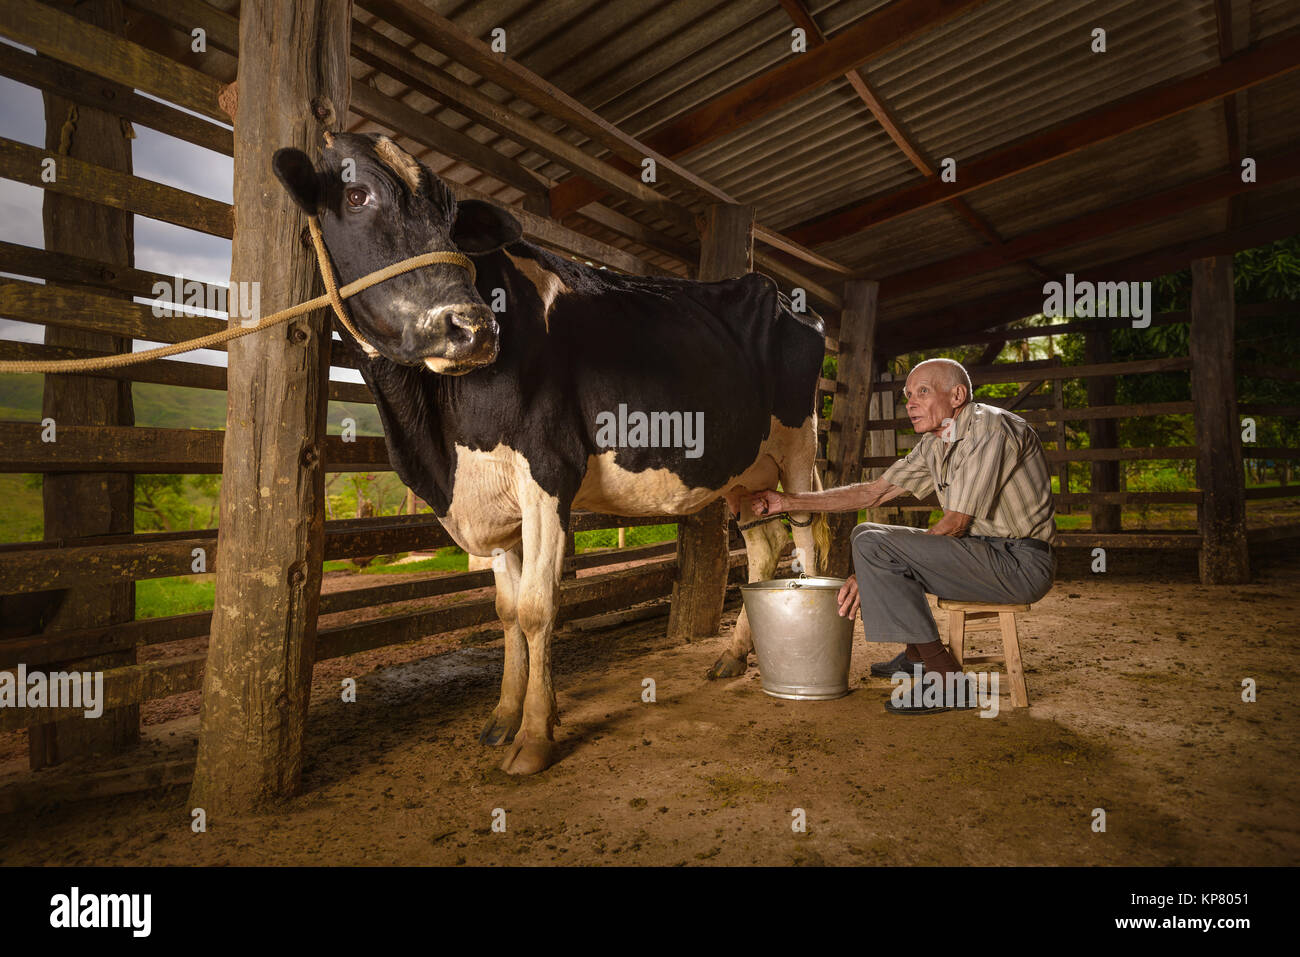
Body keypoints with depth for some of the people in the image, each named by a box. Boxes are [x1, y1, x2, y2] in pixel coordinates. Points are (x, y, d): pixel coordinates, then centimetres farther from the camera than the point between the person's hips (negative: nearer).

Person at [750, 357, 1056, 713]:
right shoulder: (934, 446, 9)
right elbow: (874, 492, 10)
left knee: (872, 542, -19)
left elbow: (954, 524, -21)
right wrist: (788, 501, 8)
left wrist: (870, 572, -19)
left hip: (1021, 563, -9)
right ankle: (917, 656, 22)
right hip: (985, 551, 9)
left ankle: (946, 679, -16)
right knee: (870, 536, 16)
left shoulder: (991, 427, -17)